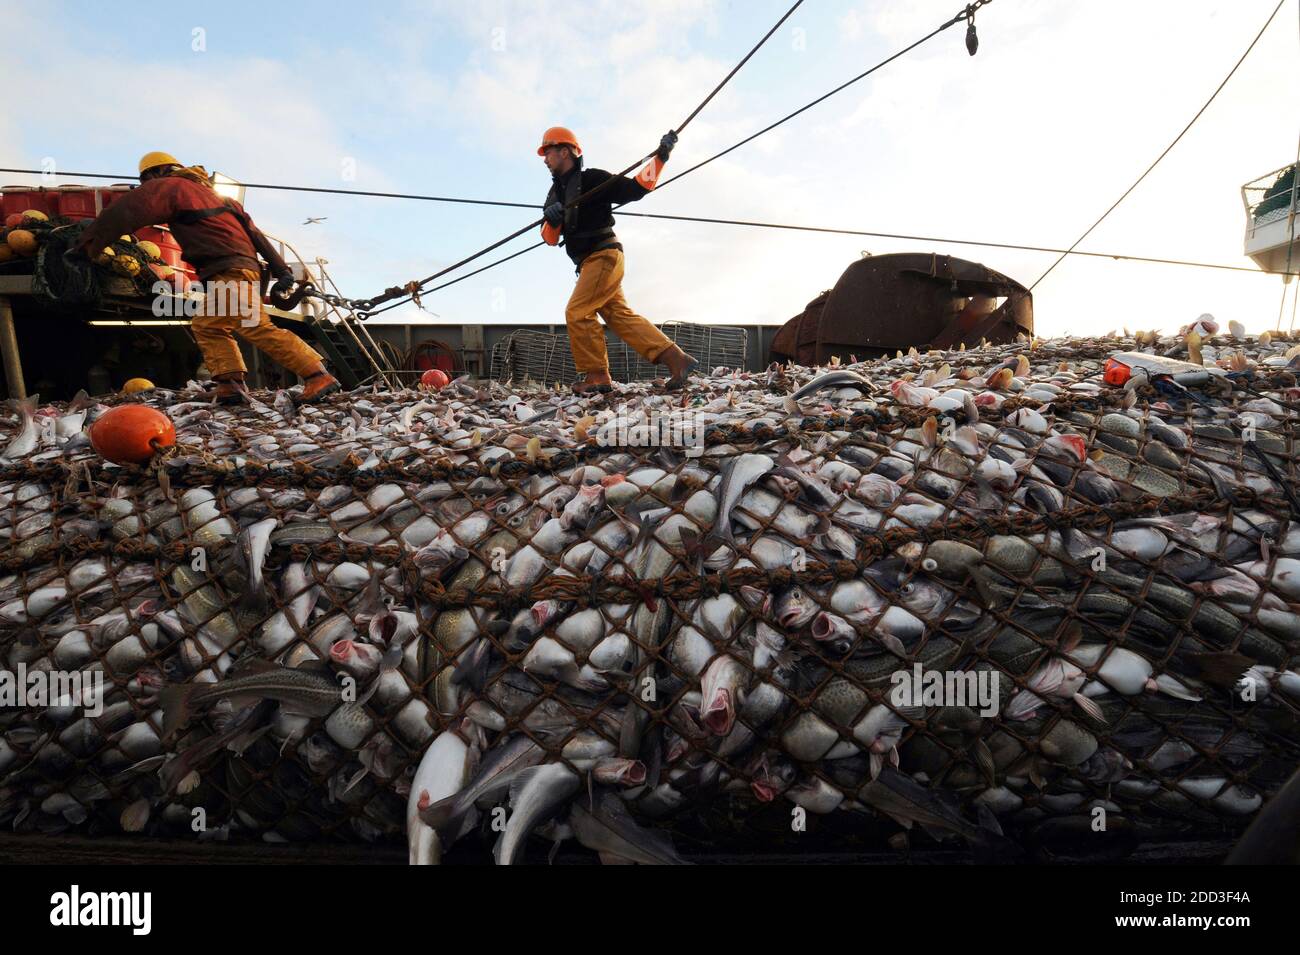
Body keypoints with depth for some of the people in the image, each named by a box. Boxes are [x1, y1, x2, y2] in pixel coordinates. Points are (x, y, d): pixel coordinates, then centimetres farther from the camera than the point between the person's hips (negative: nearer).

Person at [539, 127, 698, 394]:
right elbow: (550, 239, 10)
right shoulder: (555, 192, 18)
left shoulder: (592, 179, -5)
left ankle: (597, 376, -6)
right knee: (620, 316, 3)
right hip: (591, 262, 8)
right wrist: (551, 219, -11)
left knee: (577, 313, -13)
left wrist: (660, 157, -15)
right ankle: (676, 359, 0)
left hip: (604, 256, -8)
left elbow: (634, 189, -8)